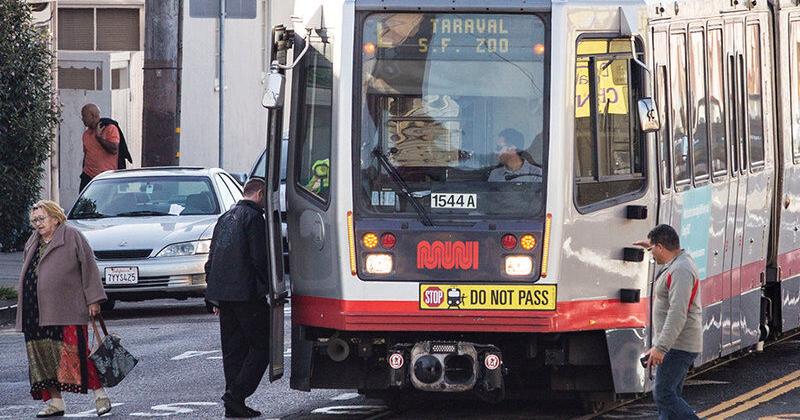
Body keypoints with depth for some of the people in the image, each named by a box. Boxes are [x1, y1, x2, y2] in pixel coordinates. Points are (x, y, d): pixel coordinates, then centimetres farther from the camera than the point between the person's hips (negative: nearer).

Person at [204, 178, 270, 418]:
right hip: (247, 294, -8)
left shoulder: (225, 218, 17)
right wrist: (270, 284, -1)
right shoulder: (254, 218, -9)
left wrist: (214, 299, 21)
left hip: (223, 294, 8)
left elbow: (211, 260, 19)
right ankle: (236, 394, -14)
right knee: (262, 346, -3)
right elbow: (260, 258, -15)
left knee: (233, 349, 11)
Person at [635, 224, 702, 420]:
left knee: (663, 395, -14)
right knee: (670, 395, 10)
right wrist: (651, 245, 55)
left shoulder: (681, 271, -20)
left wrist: (661, 347, -32)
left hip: (678, 346, -11)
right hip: (674, 345, 11)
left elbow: (678, 313, -29)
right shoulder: (681, 259, 13)